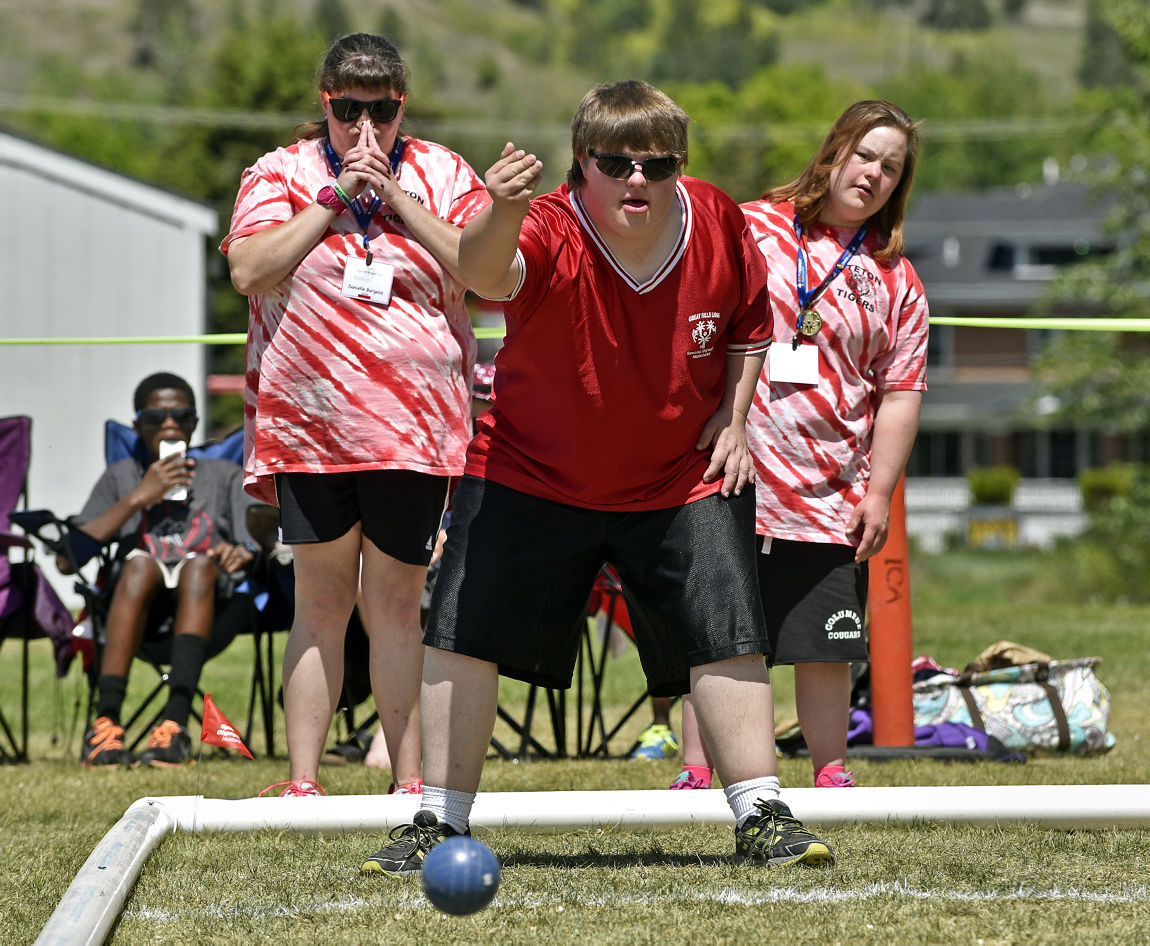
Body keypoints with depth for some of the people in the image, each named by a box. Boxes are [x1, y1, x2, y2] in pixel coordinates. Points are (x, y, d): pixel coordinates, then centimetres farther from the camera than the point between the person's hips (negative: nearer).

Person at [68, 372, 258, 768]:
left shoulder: (225, 476, 23)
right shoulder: (121, 477, 21)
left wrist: (244, 555, -17)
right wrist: (138, 498, 0)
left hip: (210, 606, 0)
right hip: (139, 609, 0)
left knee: (200, 563, -33)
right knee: (140, 562, -33)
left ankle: (174, 724, -49)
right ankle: (105, 723, -46)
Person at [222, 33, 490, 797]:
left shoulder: (441, 175, 7)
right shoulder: (282, 173, 6)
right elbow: (250, 271, -8)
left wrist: (398, 199, -9)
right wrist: (335, 197, -10)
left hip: (414, 425, 0)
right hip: (309, 421, 0)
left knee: (398, 603, 4)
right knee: (321, 602, 1)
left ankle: (409, 778, 8)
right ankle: (302, 782, 3)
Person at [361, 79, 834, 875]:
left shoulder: (720, 226, -13)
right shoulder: (552, 235, -26)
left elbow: (751, 321, 8)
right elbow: (488, 273, -51)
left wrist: (734, 416, -3)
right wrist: (503, 213, -72)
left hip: (682, 477, 2)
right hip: (531, 475, -2)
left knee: (727, 635, -7)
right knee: (465, 632, -3)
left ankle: (760, 815, 5)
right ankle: (441, 821, 10)